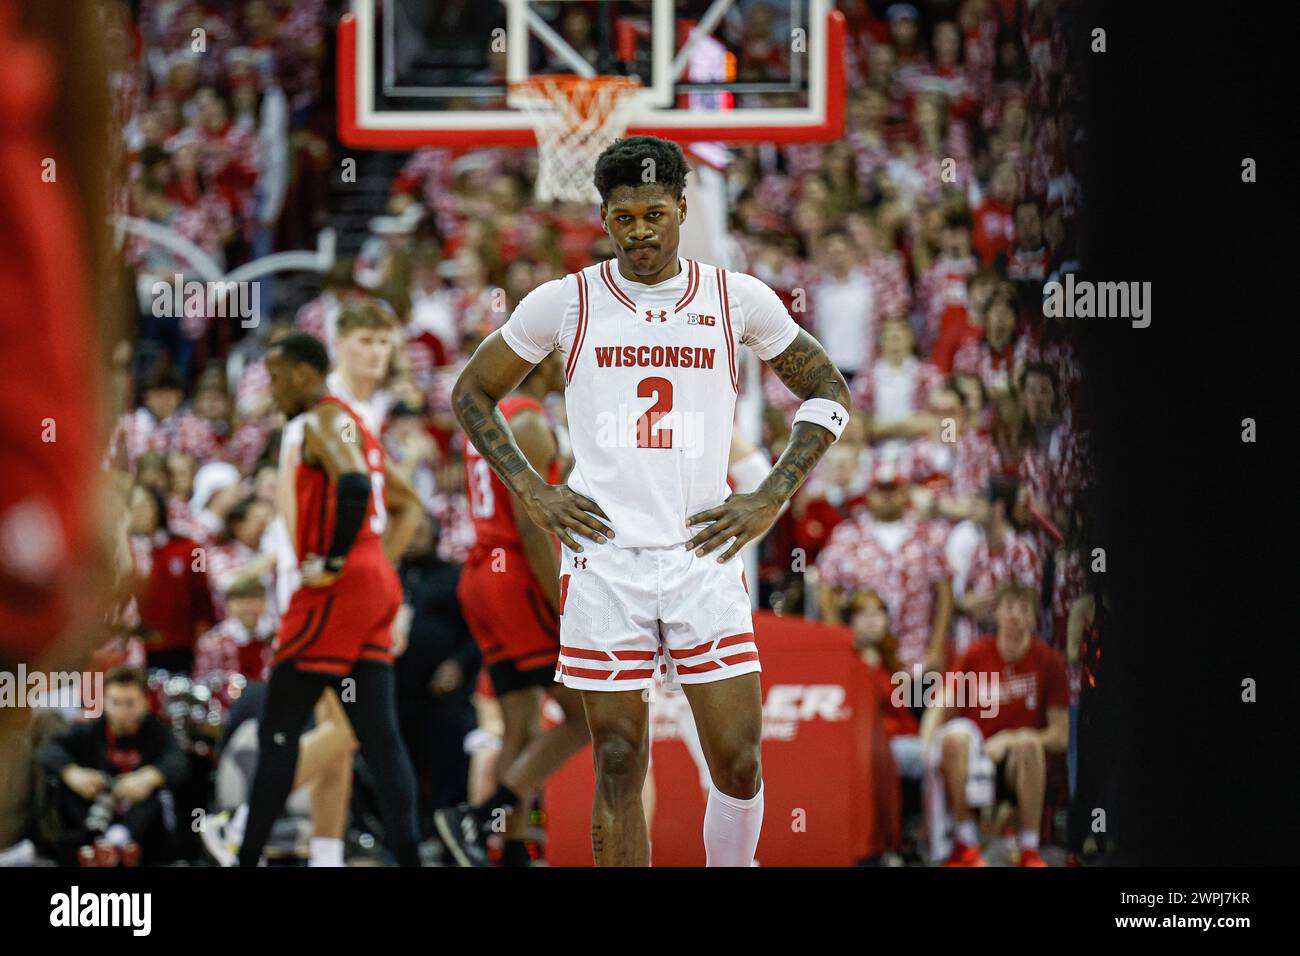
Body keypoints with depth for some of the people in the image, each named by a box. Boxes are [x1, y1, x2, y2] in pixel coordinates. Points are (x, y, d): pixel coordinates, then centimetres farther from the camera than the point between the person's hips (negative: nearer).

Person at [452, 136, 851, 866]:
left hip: (705, 555, 1)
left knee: (739, 761, -5)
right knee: (620, 765, 0)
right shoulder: (565, 303, 2)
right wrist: (533, 493, 3)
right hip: (603, 555, -1)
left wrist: (772, 500, 4)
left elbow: (828, 394, 14)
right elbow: (474, 394, 14)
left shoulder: (738, 299, 3)